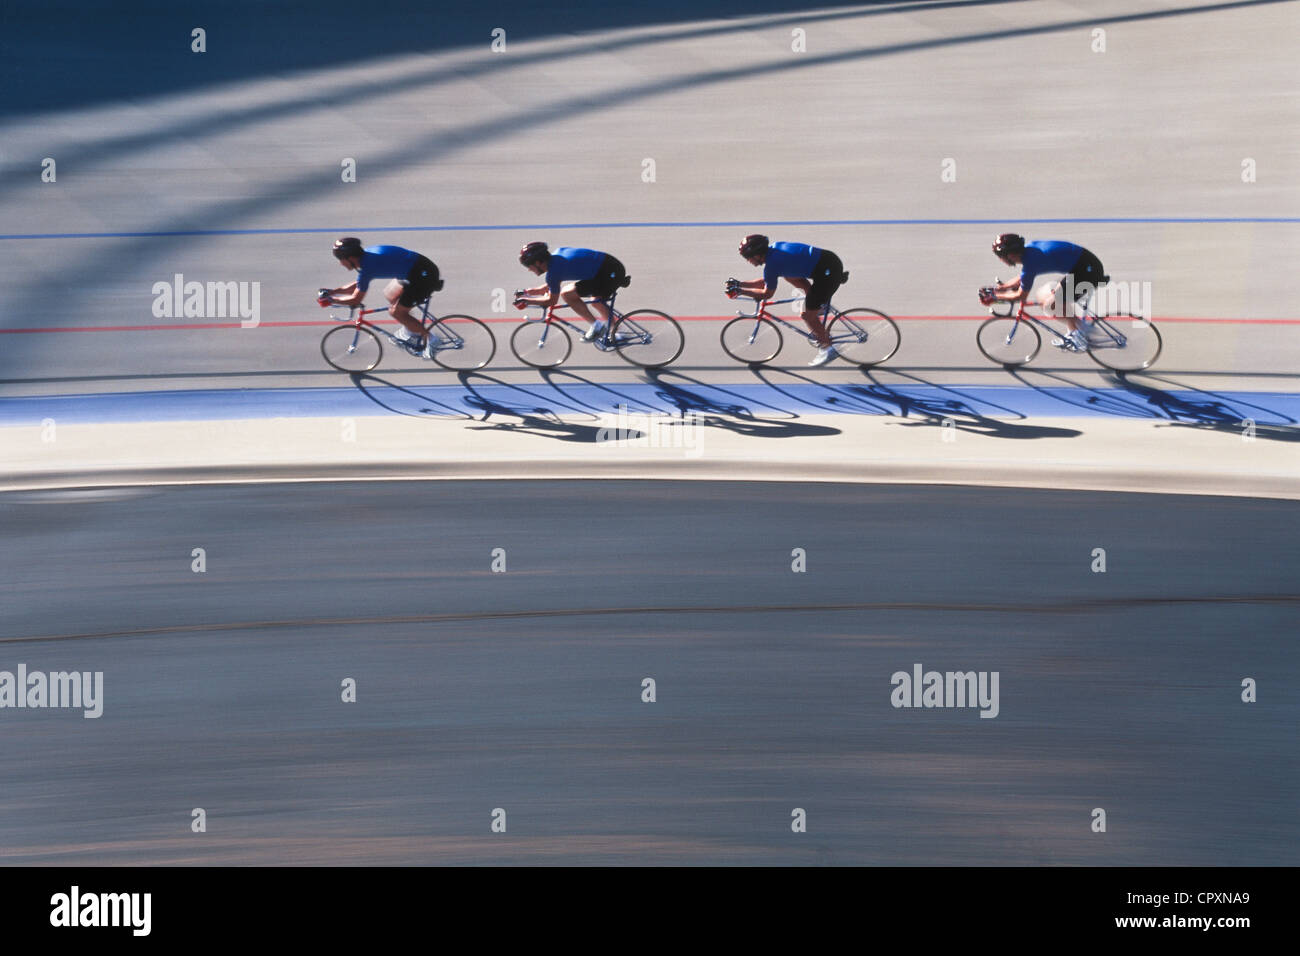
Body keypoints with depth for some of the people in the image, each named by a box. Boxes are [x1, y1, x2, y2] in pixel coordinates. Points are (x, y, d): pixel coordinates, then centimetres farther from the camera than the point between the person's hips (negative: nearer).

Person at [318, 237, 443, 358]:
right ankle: (409, 333, 32)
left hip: (424, 275, -10)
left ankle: (430, 340, 7)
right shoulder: (367, 253, 9)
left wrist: (330, 300, 1)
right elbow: (358, 285, 21)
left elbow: (355, 300, -11)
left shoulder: (366, 266, -19)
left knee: (396, 312, -4)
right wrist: (332, 291, 17)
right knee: (391, 295, 21)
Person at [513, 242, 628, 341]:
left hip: (610, 275, -10)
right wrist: (526, 291, 23)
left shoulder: (553, 271, -14)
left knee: (566, 294, -9)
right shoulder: (556, 254, 13)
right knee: (596, 302, 30)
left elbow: (551, 301, -3)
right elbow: (549, 287, 26)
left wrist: (524, 300, 5)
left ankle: (596, 325, 1)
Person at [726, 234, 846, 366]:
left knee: (808, 315, 1)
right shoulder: (773, 248, 9)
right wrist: (739, 284, 17)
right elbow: (767, 281, 20)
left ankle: (827, 349, 15)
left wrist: (739, 291, 1)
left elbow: (767, 294, -4)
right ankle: (818, 303, 22)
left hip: (829, 272, -9)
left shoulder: (771, 264, -17)